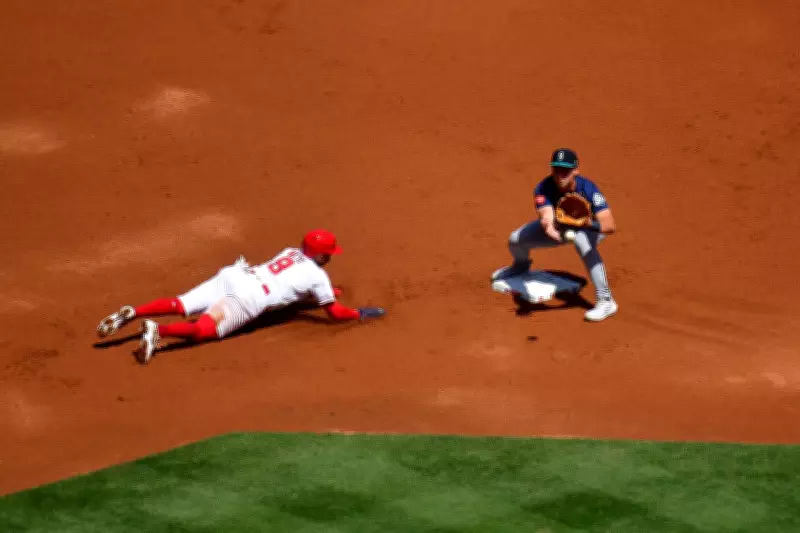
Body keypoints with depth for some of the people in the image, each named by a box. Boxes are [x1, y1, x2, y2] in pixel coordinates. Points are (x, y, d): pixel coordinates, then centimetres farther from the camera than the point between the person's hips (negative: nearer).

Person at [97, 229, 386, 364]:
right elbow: (335, 312, 15)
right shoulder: (317, 275, 8)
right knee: (203, 330, -18)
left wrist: (326, 292, 58)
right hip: (248, 298, -7)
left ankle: (132, 313, -20)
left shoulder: (291, 252, 29)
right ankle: (158, 330, -43)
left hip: (232, 274, 7)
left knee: (178, 305, 1)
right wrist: (361, 313, 30)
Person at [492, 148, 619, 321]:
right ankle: (521, 265, 42)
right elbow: (546, 215, -48)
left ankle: (606, 301, -35)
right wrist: (548, 227, -73)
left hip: (586, 228, -4)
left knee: (582, 240, -39)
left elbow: (611, 225, -44)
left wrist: (592, 224, -66)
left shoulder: (587, 189, -37)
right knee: (515, 240, -2)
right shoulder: (544, 188, -30)